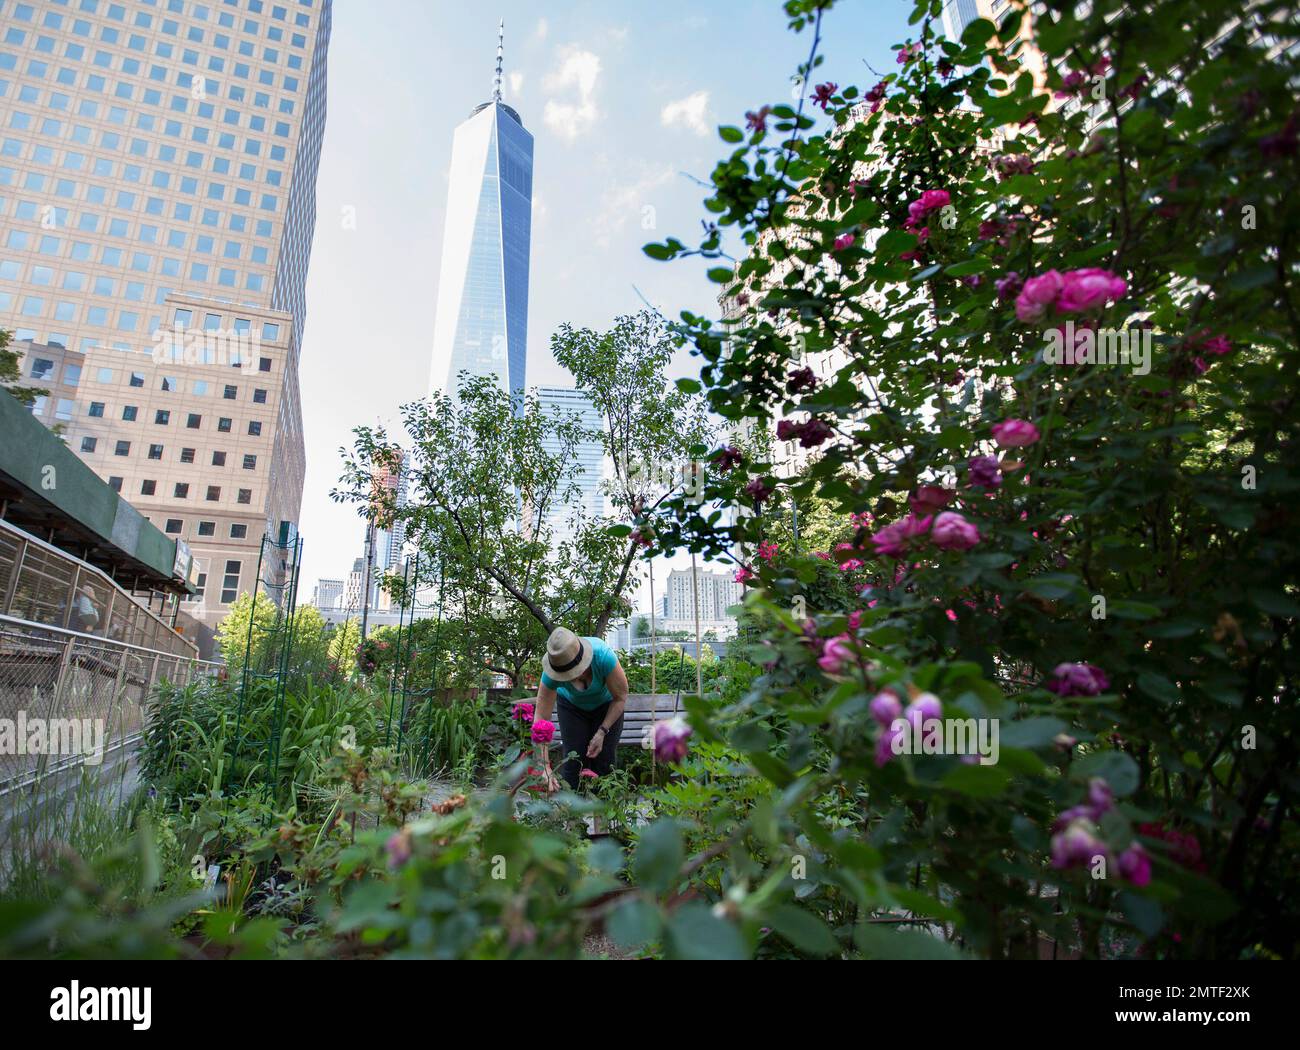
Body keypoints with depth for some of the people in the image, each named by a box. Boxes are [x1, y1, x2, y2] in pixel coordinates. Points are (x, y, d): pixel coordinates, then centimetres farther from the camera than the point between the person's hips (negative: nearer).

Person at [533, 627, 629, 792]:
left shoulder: (603, 656, -40)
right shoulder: (552, 672, -35)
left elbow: (621, 697, -23)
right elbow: (541, 719, -32)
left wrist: (602, 732, -25)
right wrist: (545, 766, -39)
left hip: (607, 704, -1)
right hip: (572, 705, 1)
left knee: (604, 762, -7)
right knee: (574, 761, -8)